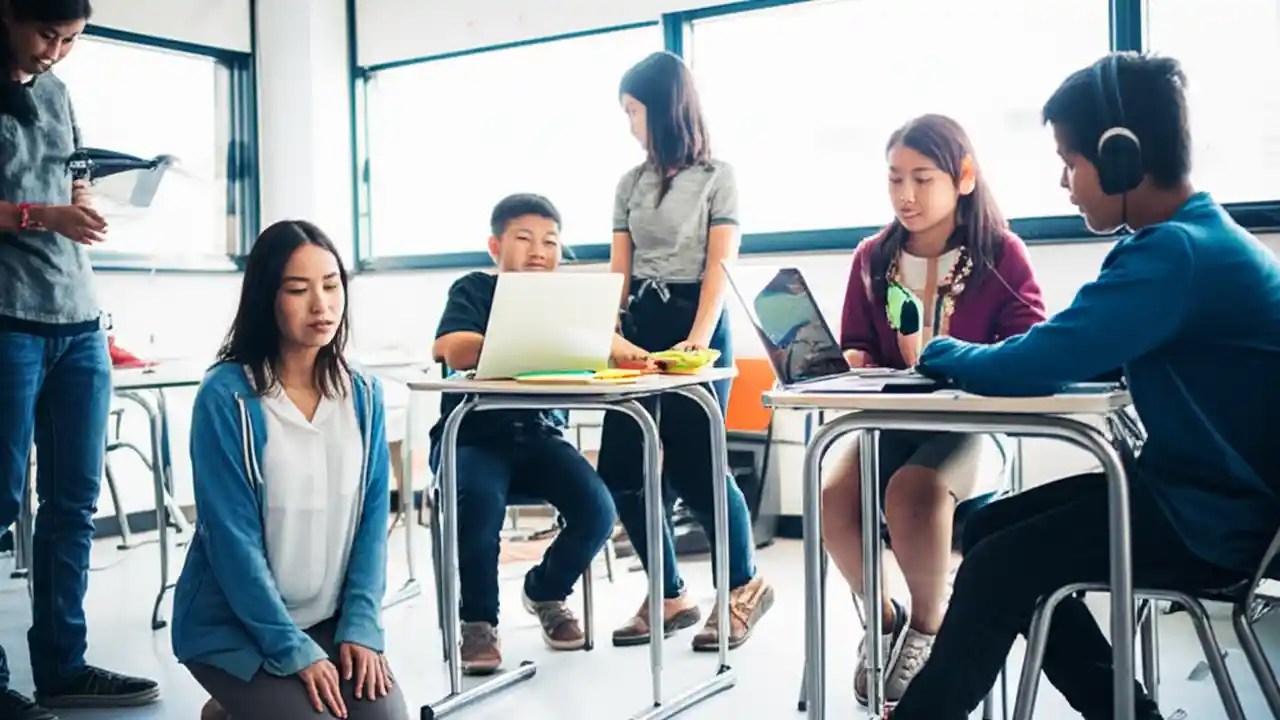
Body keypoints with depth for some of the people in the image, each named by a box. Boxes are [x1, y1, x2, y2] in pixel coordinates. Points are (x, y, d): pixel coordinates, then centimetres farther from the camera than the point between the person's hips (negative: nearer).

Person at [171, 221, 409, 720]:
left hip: (331, 619, 4)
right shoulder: (226, 397, -15)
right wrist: (293, 649, -17)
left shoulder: (363, 394, 0)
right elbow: (233, 538, -16)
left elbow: (373, 516, 0)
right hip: (234, 626, -4)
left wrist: (361, 625, -9)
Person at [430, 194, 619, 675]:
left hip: (539, 434, 4)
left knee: (597, 511, -18)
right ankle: (478, 619, -7)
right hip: (472, 434, -3)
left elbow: (604, 345, -9)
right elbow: (458, 353, -22)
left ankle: (546, 591, 16)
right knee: (479, 501, -34)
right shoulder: (474, 290, -4)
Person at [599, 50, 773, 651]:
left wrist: (697, 339, -21)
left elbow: (719, 265, -8)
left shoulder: (716, 176, 1)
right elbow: (619, 270, 11)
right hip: (640, 324, 6)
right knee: (620, 469, -3)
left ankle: (744, 587, 14)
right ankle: (670, 597, 12)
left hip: (696, 321, -5)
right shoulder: (630, 184, 15)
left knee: (690, 468, -9)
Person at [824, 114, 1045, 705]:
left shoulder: (1000, 252, -3)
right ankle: (880, 617, 4)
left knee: (911, 490, -35)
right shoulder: (872, 257, 8)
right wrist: (853, 363, -8)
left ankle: (927, 625, -4)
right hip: (890, 418, 4)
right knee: (835, 494, -26)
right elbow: (855, 344, 16)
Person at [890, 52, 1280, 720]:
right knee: (992, 531, 8)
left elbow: (1027, 369, -27)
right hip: (1202, 485, 9)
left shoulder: (1175, 254, -25)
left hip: (1220, 513, -9)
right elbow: (1082, 355, 11)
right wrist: (967, 355, -3)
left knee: (998, 565, -10)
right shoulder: (1197, 237, 8)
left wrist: (936, 352, -7)